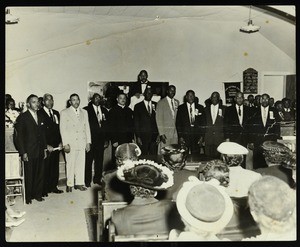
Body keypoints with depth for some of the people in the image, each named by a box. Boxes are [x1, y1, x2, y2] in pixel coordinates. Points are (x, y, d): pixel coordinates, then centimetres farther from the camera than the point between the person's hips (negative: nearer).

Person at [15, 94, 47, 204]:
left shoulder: (40, 116, 11)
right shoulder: (22, 117, -6)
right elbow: (19, 136, -7)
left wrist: (45, 148, 10)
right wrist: (23, 152, -12)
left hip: (40, 151, 5)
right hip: (29, 152, -5)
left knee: (40, 174, 8)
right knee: (29, 175, 4)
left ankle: (38, 194, 22)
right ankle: (28, 196, 17)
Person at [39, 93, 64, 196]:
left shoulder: (56, 113, 15)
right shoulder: (40, 113, -5)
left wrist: (60, 142, 6)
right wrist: (46, 145, -12)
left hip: (56, 145, 6)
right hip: (46, 147, -6)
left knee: (55, 167, 8)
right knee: (45, 167, -3)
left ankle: (53, 186, 19)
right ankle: (44, 189, 7)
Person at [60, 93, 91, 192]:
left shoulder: (84, 112, 15)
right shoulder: (64, 113, 3)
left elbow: (87, 128, 14)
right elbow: (62, 129, -2)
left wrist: (88, 142, 7)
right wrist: (65, 143, -10)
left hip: (82, 142, 3)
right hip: (70, 143, -3)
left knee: (81, 164, 3)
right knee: (70, 164, -2)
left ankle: (79, 183, 12)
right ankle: (69, 184, 8)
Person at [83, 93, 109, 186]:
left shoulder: (104, 111, 14)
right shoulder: (86, 110, 0)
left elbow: (107, 126, 14)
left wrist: (106, 139, 7)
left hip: (101, 140, 4)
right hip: (90, 140, -4)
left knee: (99, 160, 7)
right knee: (89, 160, -1)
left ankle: (97, 179, 19)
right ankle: (87, 180, 9)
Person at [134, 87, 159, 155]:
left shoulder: (156, 105, 10)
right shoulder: (138, 106, 4)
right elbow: (136, 123, 2)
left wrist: (158, 135, 2)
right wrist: (138, 137, -5)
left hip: (154, 136, 2)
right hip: (143, 136, -2)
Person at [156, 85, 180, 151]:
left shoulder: (177, 102, 13)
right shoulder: (161, 103, -4)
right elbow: (159, 119, -7)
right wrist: (161, 133, -13)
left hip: (175, 131, 5)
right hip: (165, 131, -5)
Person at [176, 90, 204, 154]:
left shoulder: (200, 107, 10)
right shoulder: (181, 108, 7)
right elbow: (178, 123, 3)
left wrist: (201, 136, 1)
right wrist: (180, 136, -4)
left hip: (196, 137, 1)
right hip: (184, 136, -1)